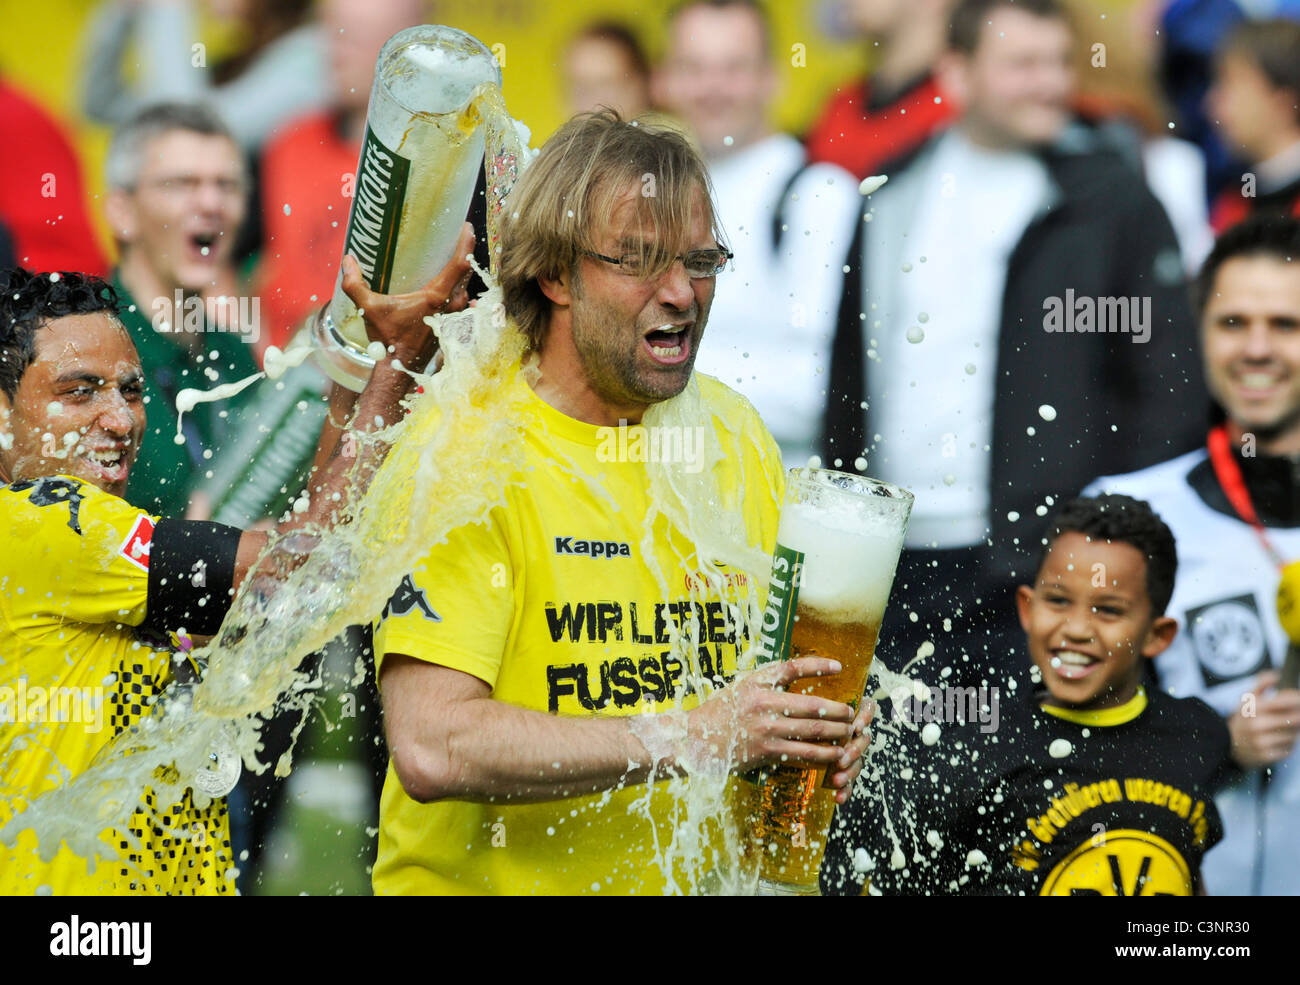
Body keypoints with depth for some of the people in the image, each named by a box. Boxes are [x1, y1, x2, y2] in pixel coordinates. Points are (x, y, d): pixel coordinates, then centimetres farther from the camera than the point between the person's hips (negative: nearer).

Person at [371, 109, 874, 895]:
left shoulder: (736, 438, 8)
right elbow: (432, 748, -20)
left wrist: (827, 735, -2)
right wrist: (693, 738, -19)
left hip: (696, 881, 5)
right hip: (484, 881, -5)